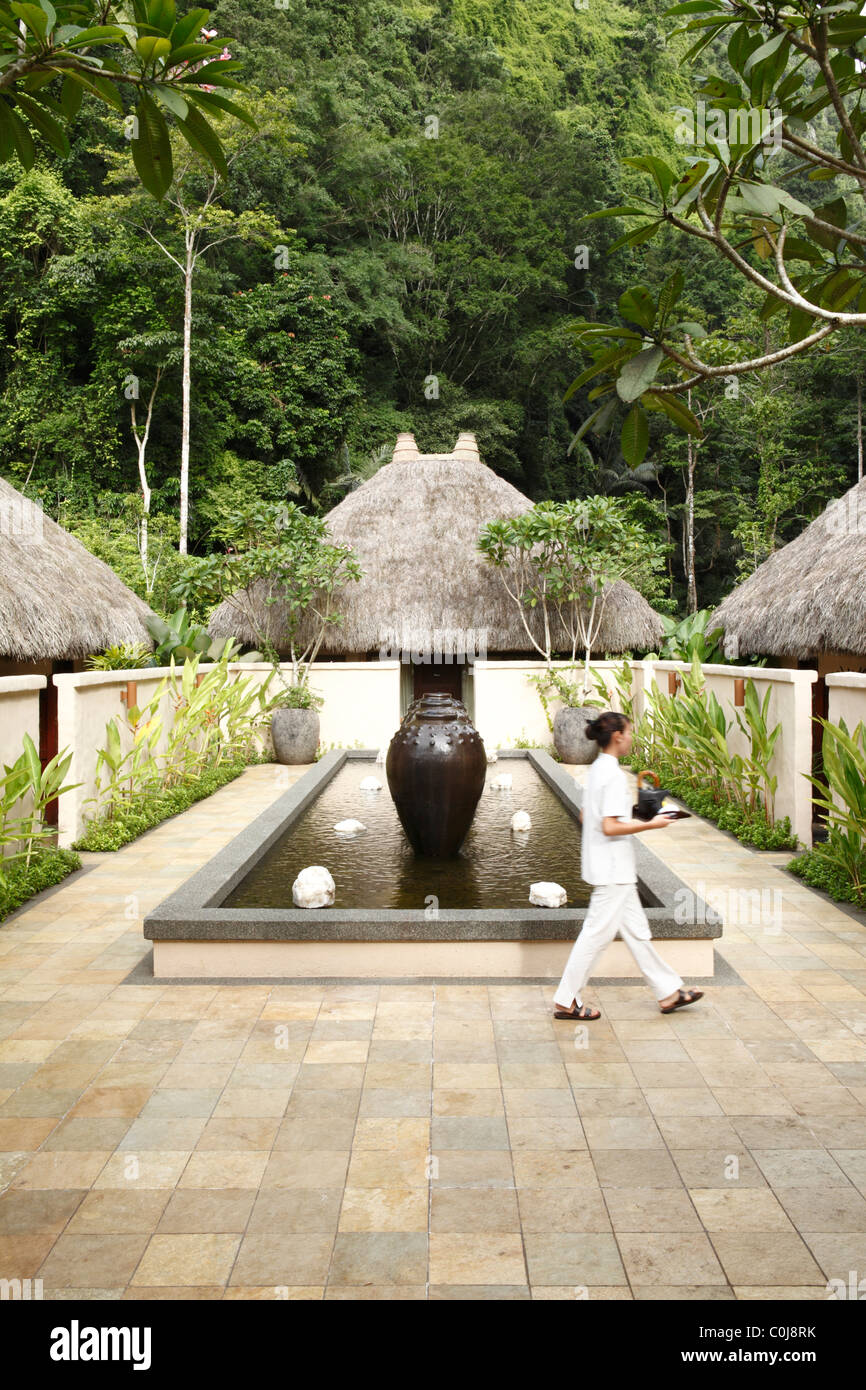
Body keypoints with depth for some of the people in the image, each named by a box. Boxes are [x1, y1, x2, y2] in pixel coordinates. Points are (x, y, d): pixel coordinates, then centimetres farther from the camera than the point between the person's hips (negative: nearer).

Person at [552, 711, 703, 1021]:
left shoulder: (597, 769, 10)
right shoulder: (613, 774, -19)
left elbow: (585, 816, 16)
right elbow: (610, 827, -24)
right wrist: (650, 824, -15)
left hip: (612, 868, 10)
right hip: (613, 868, -10)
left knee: (636, 930, 15)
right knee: (597, 933, -2)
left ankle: (668, 991, 24)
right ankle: (566, 1001, 6)